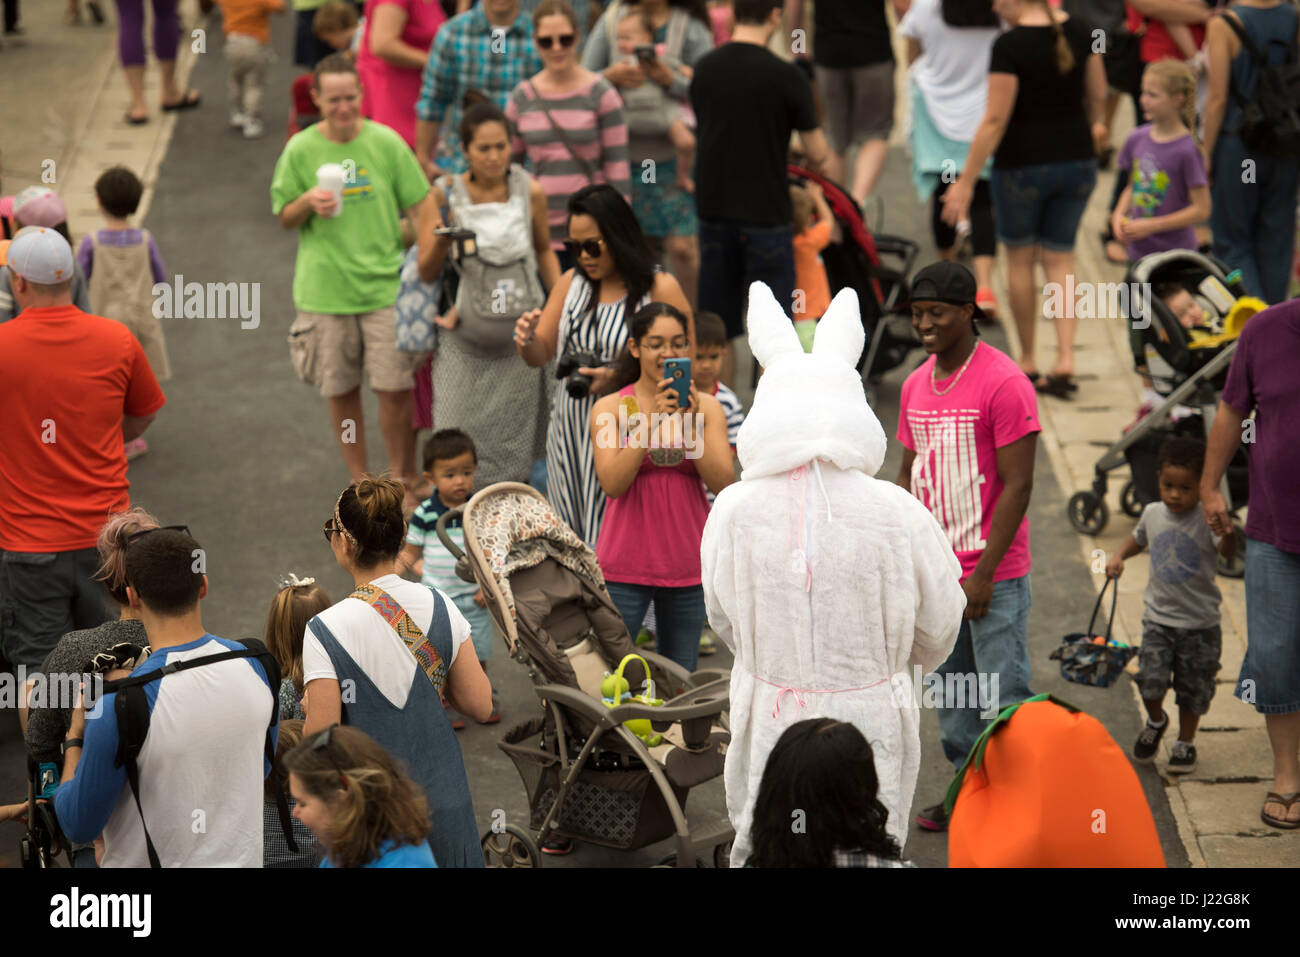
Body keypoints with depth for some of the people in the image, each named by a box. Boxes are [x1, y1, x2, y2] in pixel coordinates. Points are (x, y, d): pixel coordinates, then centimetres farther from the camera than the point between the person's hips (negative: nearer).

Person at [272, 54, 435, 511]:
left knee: (395, 389, -4)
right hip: (325, 291, 1)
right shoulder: (300, 150, -1)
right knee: (341, 392, 9)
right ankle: (359, 482, 25)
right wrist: (308, 203, -15)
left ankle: (403, 482, 13)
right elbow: (284, 217, 8)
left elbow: (421, 207, 3)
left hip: (386, 285, -1)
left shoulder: (386, 142, -2)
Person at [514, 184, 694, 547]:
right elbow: (542, 355, 16)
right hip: (570, 433, 5)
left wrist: (616, 377, -19)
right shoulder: (571, 283, 12)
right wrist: (527, 341, -9)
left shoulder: (660, 289, -6)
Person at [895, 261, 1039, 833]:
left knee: (1003, 698, -6)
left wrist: (983, 574, -17)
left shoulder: (1003, 384, -13)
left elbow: (1018, 486, -15)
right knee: (951, 695, 14)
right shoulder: (916, 387, 10)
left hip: (992, 575, -7)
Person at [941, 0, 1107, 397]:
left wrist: (966, 181, -15)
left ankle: (1027, 362, 20)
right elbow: (1098, 94, 11)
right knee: (1060, 260, 13)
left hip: (1023, 163, -5)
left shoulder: (1009, 45, -18)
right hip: (1076, 160, 5)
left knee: (1020, 258, 14)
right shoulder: (1079, 32, -1)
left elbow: (995, 120, -19)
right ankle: (1065, 361, 0)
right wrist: (1096, 126, 34)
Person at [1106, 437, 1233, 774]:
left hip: (1199, 622, -2)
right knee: (1150, 677, -10)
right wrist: (1119, 557, 5)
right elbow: (1138, 538, 22)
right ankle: (1155, 721, 21)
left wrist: (1227, 529, -52)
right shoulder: (1153, 513, 0)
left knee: (1193, 687, 8)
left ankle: (1186, 742, 29)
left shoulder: (1206, 520, -15)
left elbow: (1227, 550, -32)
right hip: (1159, 616, 3)